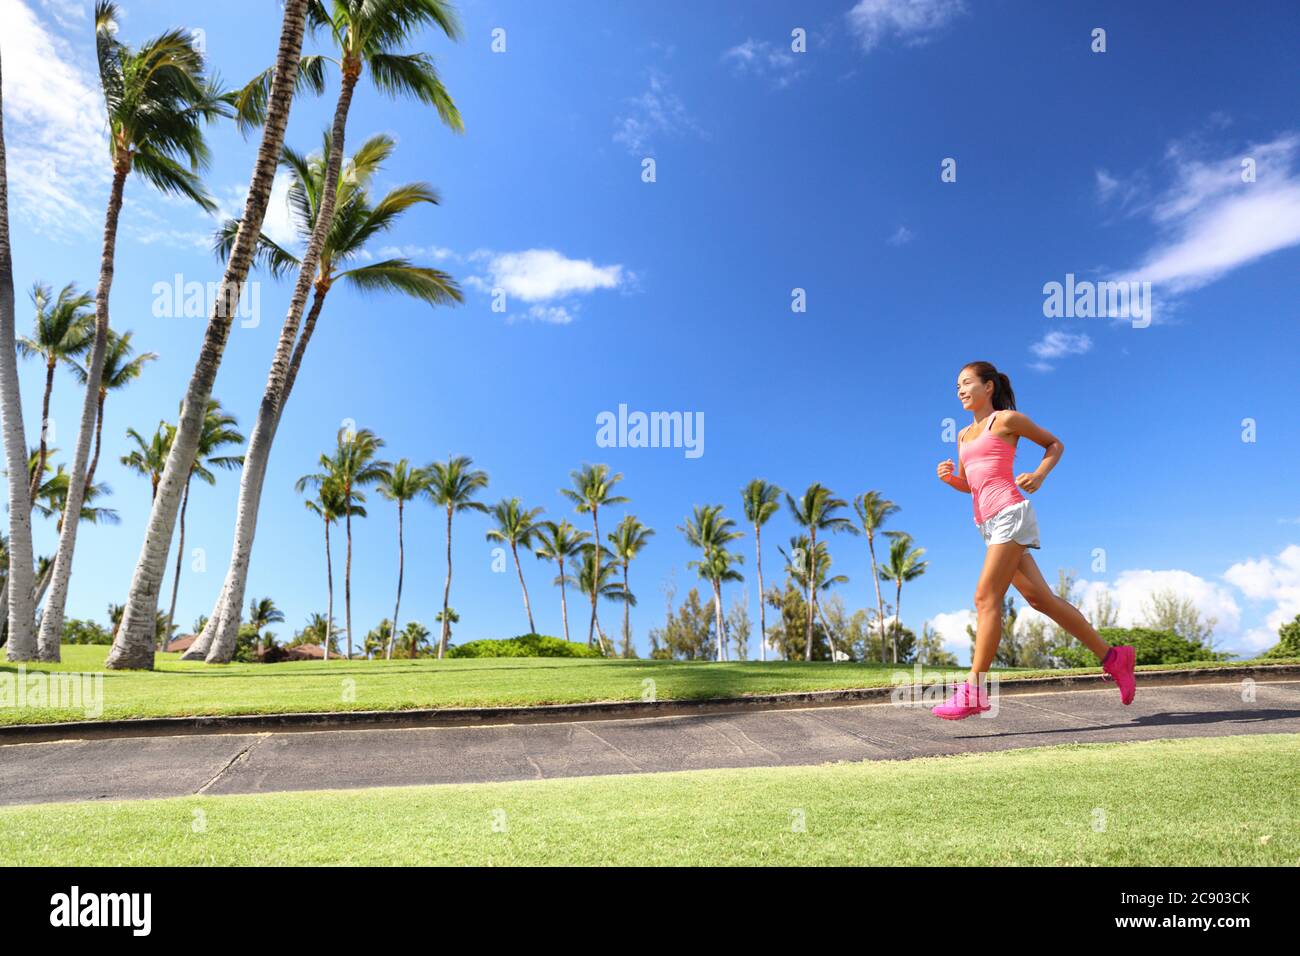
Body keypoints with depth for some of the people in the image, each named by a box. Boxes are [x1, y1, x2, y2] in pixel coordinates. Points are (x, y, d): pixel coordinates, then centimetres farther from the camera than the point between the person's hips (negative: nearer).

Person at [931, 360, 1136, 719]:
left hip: (1010, 513, -8)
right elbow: (967, 485, 27)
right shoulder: (964, 436, 22)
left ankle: (975, 690, -14)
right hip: (989, 523, 8)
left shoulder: (1006, 419, 3)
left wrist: (1039, 475, -6)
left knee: (986, 598, -14)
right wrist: (949, 477, 4)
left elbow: (1054, 443, 12)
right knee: (1041, 598, 6)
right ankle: (1111, 656, 16)